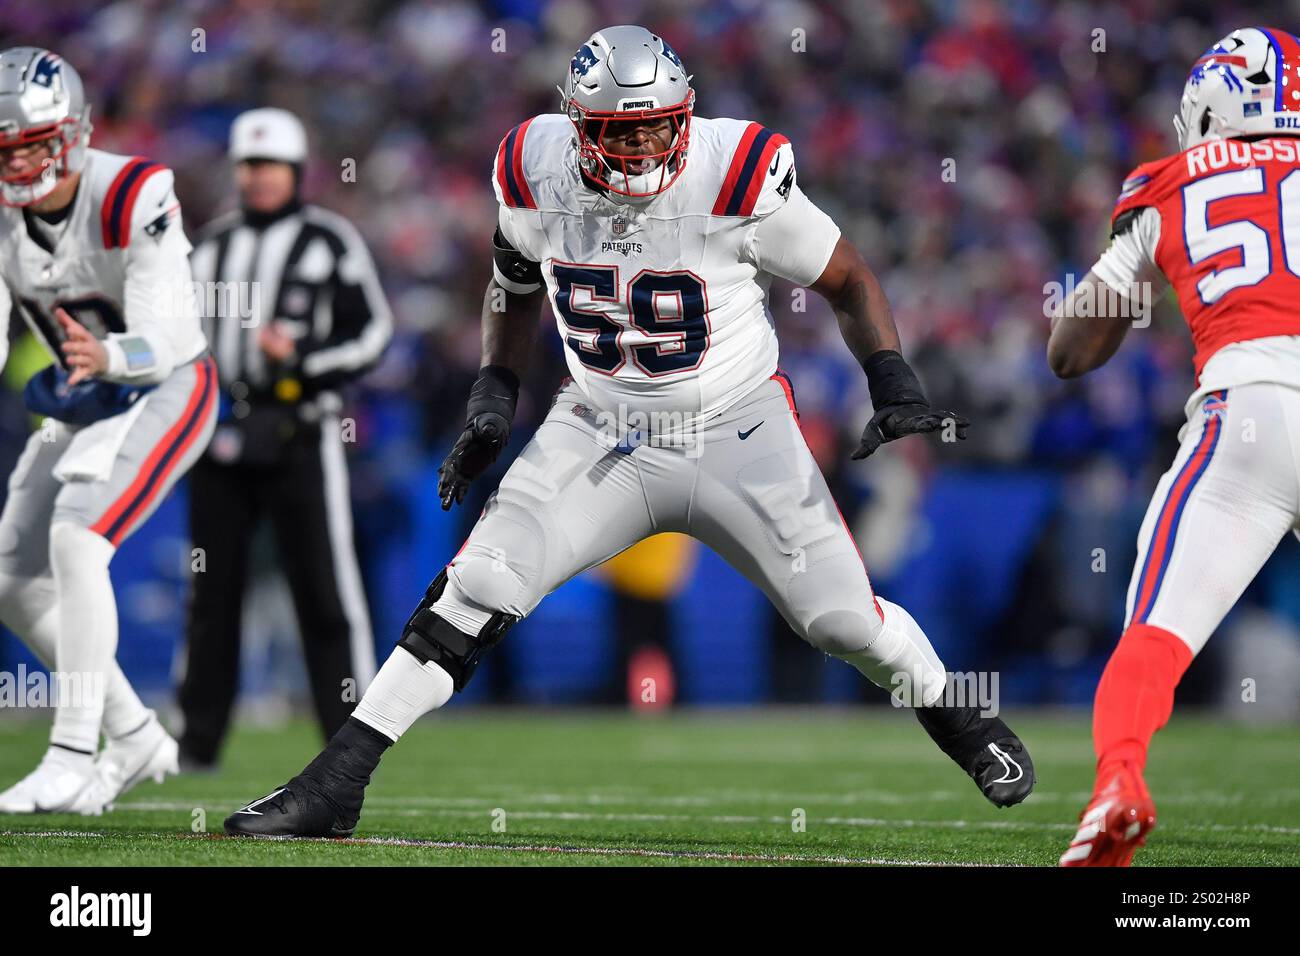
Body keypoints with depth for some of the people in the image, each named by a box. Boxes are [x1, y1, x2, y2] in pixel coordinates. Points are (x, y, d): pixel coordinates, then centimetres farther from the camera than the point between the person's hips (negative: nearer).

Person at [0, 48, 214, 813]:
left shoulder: (134, 199, -27)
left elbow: (167, 341, -30)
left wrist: (106, 356, -51)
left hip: (167, 391, -8)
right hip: (84, 404, 8)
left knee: (76, 537, -28)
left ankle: (73, 761, -26)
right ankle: (135, 739, 20)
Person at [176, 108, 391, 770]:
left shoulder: (329, 241, 0)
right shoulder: (216, 242, 15)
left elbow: (371, 332, -1)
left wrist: (303, 360, -15)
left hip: (299, 434, -5)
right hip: (220, 434, 5)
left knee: (324, 589, -7)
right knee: (212, 589, 7)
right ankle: (199, 737, 13)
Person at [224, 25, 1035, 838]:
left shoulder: (735, 176, -20)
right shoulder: (537, 174, -11)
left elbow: (847, 279, -6)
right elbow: (518, 284, 12)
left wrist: (897, 386, -17)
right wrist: (495, 394, 3)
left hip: (739, 434, -2)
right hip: (603, 433, 2)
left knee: (841, 617, -2)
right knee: (475, 592, -13)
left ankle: (959, 722, 31)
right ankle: (335, 784, -9)